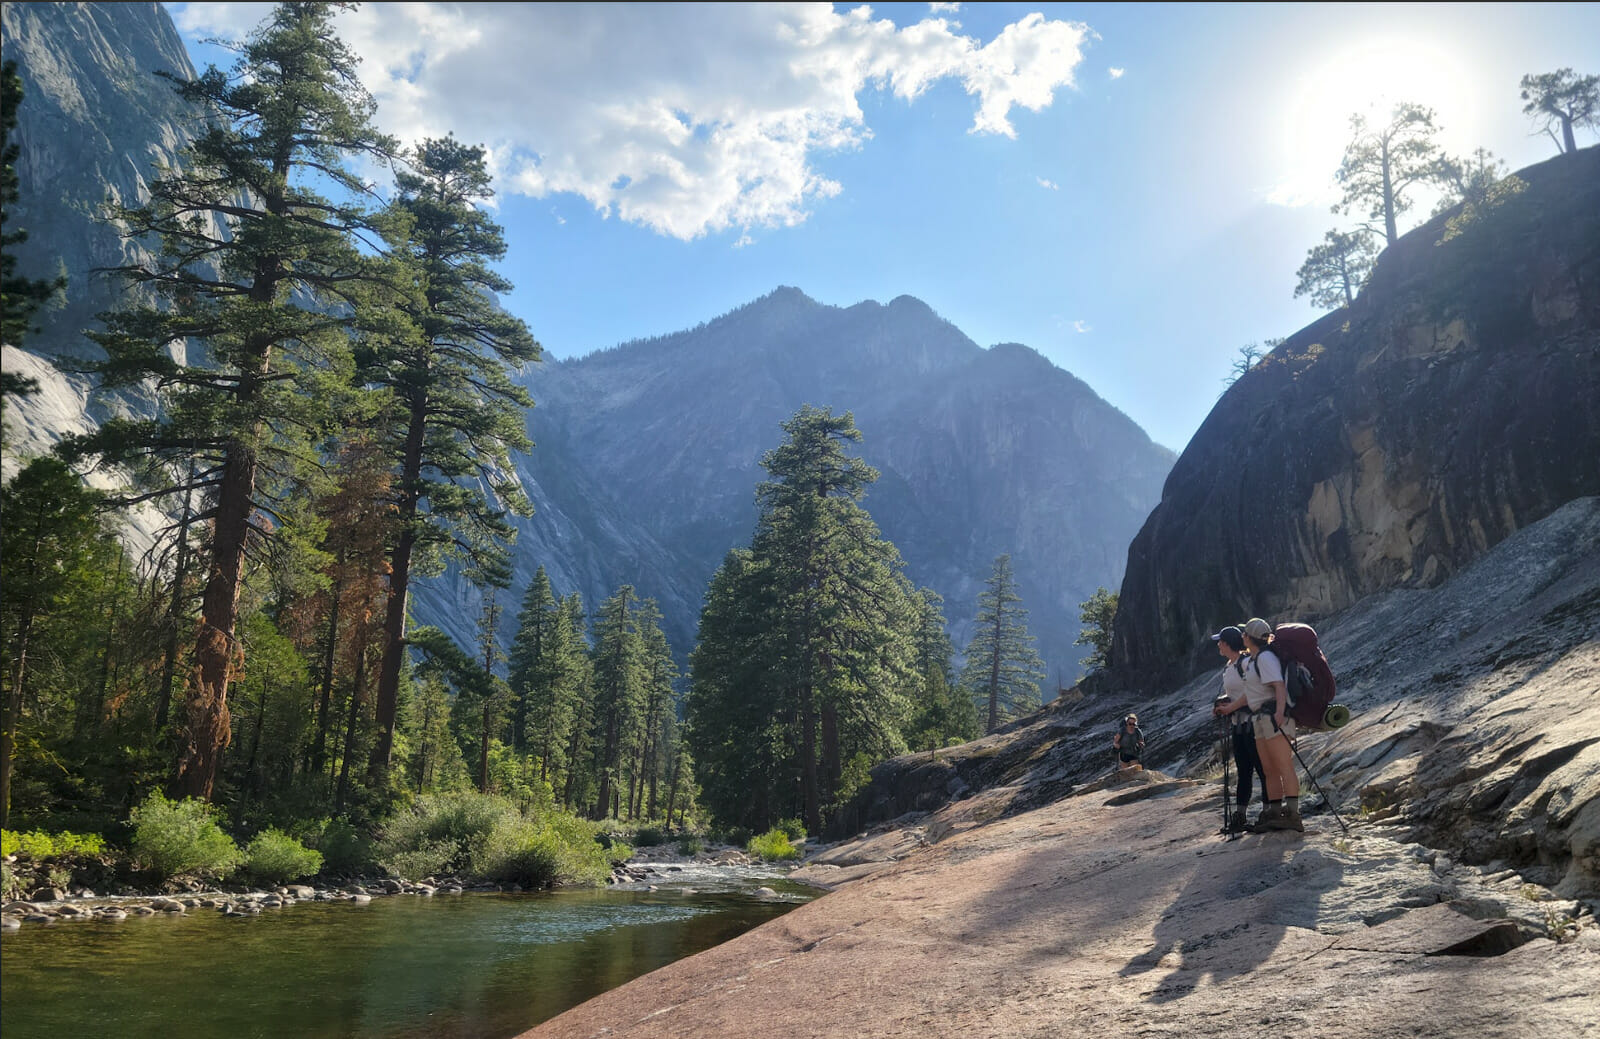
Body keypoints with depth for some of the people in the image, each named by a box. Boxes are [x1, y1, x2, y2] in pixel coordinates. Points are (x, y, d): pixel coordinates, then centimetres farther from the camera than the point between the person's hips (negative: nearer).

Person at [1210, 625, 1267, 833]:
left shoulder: (1246, 662, -11)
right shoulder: (1227, 668, 16)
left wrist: (1230, 707, -13)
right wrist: (1222, 703, 4)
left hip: (1252, 722, -9)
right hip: (1237, 724, 9)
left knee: (1261, 768, -5)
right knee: (1243, 770, 9)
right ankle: (1239, 816, 10)